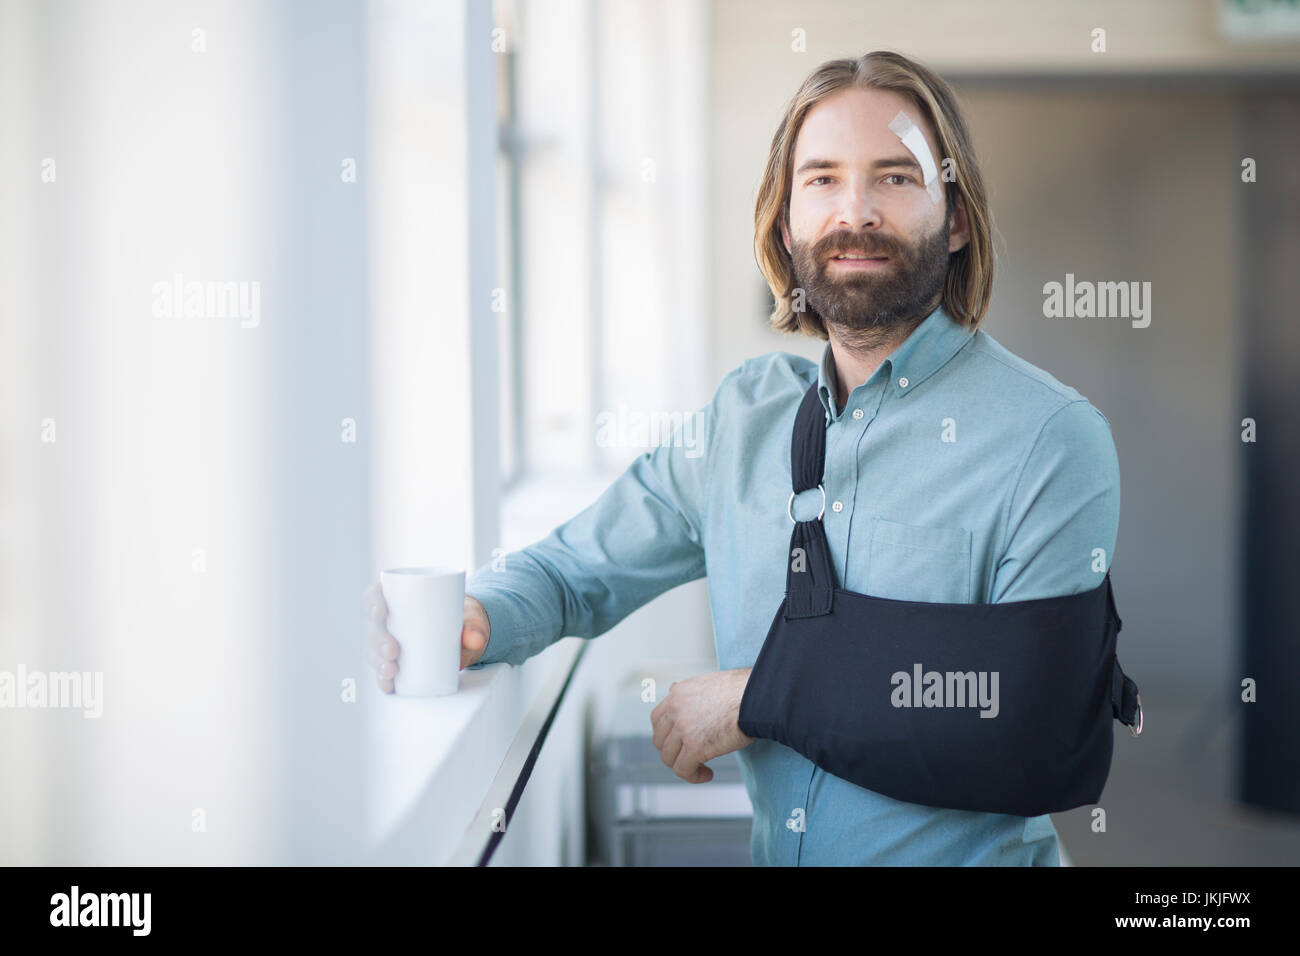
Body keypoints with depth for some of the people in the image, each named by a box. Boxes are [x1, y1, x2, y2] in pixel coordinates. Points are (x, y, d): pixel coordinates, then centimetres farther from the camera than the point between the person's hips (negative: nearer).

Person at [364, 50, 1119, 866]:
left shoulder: (1052, 441, -9)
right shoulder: (746, 411, 7)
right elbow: (577, 568, 15)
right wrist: (471, 617, -6)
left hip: (964, 856, -3)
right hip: (772, 851, 4)